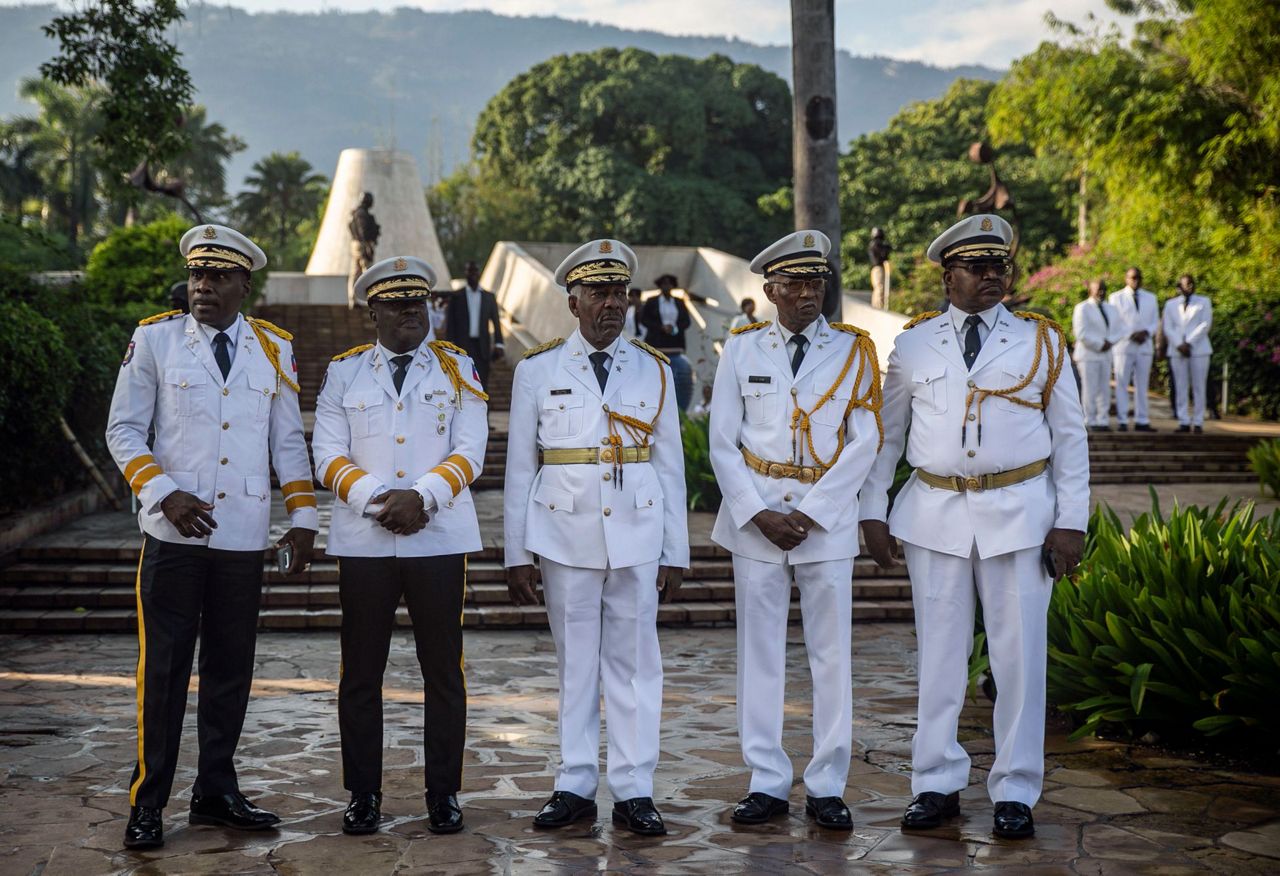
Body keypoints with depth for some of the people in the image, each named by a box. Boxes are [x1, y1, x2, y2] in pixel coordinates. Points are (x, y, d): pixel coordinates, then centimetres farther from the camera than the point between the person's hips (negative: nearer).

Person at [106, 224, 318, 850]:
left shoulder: (273, 347, 8)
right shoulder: (154, 339, 1)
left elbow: (288, 439, 11)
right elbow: (123, 429, 0)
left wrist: (303, 517, 5)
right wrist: (165, 494, -12)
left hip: (244, 538, 3)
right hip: (173, 537, -2)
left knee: (231, 669, 9)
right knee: (163, 669, 1)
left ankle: (216, 792, 22)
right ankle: (148, 803, 11)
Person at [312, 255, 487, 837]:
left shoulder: (458, 370, 8)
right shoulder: (343, 373, 9)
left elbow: (469, 452, -1)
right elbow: (328, 457, 2)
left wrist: (421, 496, -15)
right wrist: (378, 499, -13)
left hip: (439, 541, 0)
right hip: (363, 542, 1)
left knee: (443, 674, 3)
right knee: (360, 675, 4)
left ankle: (444, 795, 13)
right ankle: (363, 796, 15)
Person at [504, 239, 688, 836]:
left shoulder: (654, 371, 7)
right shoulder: (537, 370, 4)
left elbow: (670, 467, 7)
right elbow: (520, 468, 4)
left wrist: (675, 554, 4)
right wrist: (516, 554, 0)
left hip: (636, 536, 1)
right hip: (565, 536, -1)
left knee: (635, 663, 2)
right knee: (575, 664, 6)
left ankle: (633, 792, 9)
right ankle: (575, 787, 15)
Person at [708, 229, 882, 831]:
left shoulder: (853, 350, 3)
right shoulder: (742, 349, 5)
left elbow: (864, 443, -2)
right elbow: (722, 444, 3)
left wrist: (809, 515, -10)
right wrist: (760, 515, -8)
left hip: (827, 519, 0)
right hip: (754, 516, 1)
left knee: (830, 654, 3)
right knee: (760, 652, 4)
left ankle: (826, 787, 12)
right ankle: (767, 784, 13)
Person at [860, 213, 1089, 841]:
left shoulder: (1041, 341, 4)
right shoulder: (913, 344, 7)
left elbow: (1070, 437, 5)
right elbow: (885, 433, 11)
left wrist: (1071, 522, -2)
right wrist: (872, 511, 5)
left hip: (1018, 512, -1)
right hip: (934, 512, 1)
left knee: (1018, 656, 2)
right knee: (939, 654, 6)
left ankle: (1015, 793, 13)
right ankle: (937, 785, 16)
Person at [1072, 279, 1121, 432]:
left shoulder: (1109, 309, 18)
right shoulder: (1083, 308, -4)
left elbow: (1117, 330, 15)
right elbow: (1081, 333, -14)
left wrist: (1109, 341, -5)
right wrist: (1099, 345, -14)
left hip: (1105, 354, 7)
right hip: (1088, 355, -7)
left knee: (1104, 390, 6)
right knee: (1090, 390, -7)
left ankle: (1103, 421, 10)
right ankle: (1090, 422, -4)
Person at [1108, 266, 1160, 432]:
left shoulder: (1150, 298, 15)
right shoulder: (1116, 297, 5)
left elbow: (1155, 321, 13)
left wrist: (1147, 332, -8)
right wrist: (1131, 335, -13)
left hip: (1145, 345, 3)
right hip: (1123, 345, -3)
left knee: (1142, 385, 4)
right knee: (1122, 384, -4)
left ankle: (1142, 421, 6)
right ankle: (1122, 421, -2)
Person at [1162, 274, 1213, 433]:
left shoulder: (1204, 302, 10)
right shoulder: (1170, 304, 14)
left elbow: (1205, 324, -2)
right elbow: (1167, 328, 5)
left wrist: (1189, 343, -12)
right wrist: (1179, 345, -11)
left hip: (1198, 349, -1)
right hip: (1177, 351, 1)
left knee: (1199, 387, -3)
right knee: (1181, 387, -1)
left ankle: (1198, 422, -2)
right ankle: (1184, 422, 0)